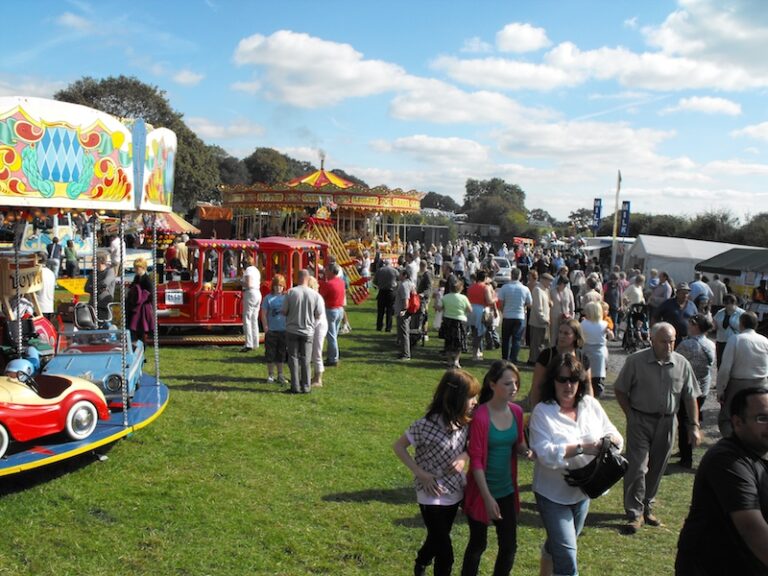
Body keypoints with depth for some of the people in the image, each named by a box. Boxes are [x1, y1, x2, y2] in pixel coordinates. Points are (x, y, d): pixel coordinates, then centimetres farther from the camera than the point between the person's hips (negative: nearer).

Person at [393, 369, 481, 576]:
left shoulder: (464, 422, -8)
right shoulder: (426, 425, -25)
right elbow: (399, 446, -14)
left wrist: (464, 456, -14)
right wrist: (421, 474, -20)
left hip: (454, 493, 7)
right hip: (433, 496, -6)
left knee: (438, 539, 27)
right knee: (445, 553, 0)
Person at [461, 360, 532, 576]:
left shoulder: (516, 411, -4)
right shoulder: (480, 416, -21)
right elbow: (476, 460, -18)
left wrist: (527, 451, -13)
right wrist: (488, 497, -19)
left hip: (507, 490, 5)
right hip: (482, 491, -5)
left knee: (509, 545, 11)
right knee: (478, 543, 12)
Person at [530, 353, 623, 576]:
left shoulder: (591, 404, -3)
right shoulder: (542, 412, -18)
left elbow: (615, 436, 0)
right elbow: (545, 454, -27)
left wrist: (609, 440, -23)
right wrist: (581, 448, -34)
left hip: (582, 491, 5)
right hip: (553, 495, -5)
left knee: (558, 543, 26)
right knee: (567, 557, -7)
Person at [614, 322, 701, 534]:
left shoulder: (682, 364, -1)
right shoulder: (636, 361, -9)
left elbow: (691, 397, 6)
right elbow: (620, 390, 0)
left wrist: (694, 425, 1)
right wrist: (631, 415, -4)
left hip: (667, 422, 3)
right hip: (640, 421, -3)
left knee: (657, 469, 13)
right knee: (637, 467, -7)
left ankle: (647, 508, 30)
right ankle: (634, 514, 1)